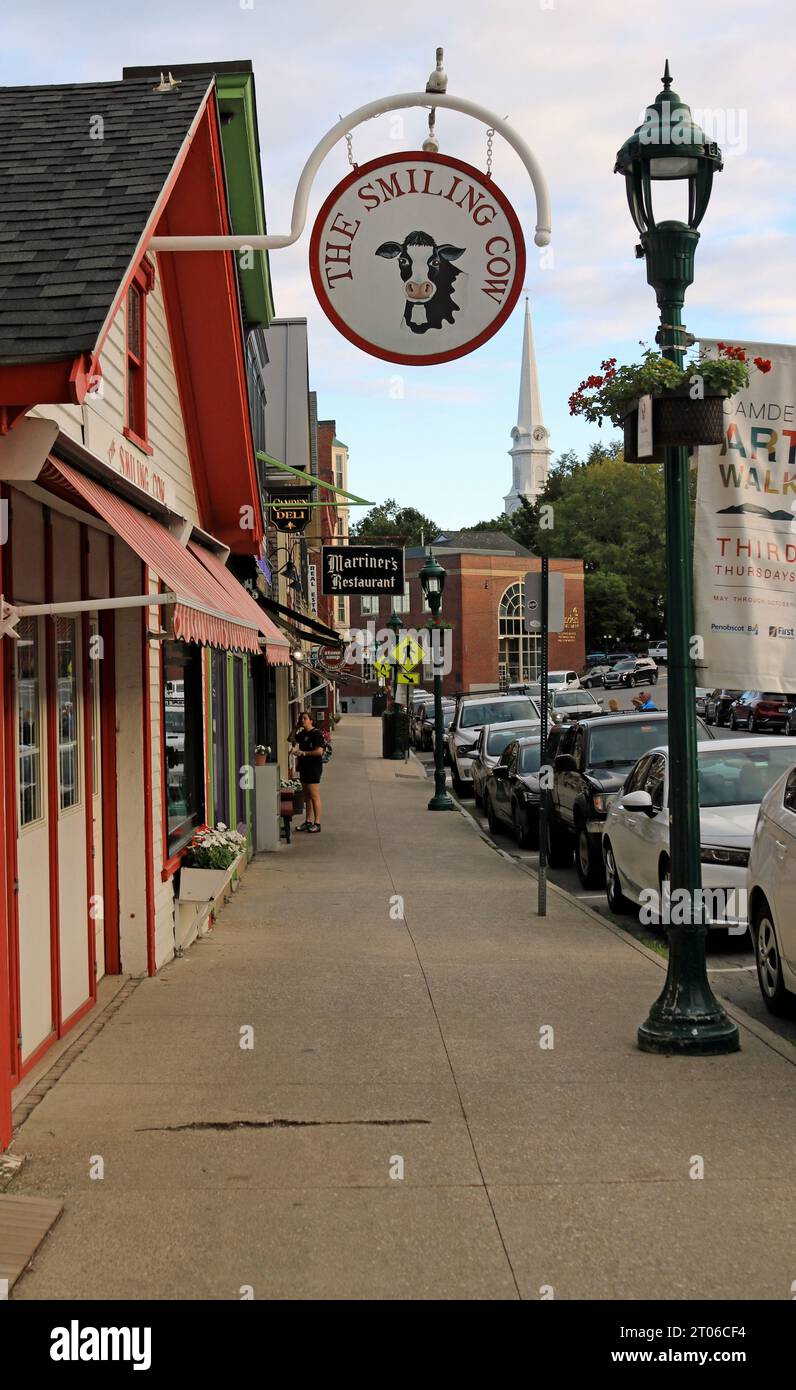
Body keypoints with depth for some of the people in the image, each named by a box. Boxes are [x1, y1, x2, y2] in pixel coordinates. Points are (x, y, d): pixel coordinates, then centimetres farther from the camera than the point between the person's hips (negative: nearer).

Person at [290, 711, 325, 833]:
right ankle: (308, 821, 19)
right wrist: (296, 728, 14)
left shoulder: (316, 734, -13)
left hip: (314, 767, -9)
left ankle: (317, 823, -5)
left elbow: (319, 751, -22)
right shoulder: (302, 734, 12)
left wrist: (304, 753, -20)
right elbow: (294, 741, 30)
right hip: (304, 767, 9)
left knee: (314, 796, -7)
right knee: (307, 796, 13)